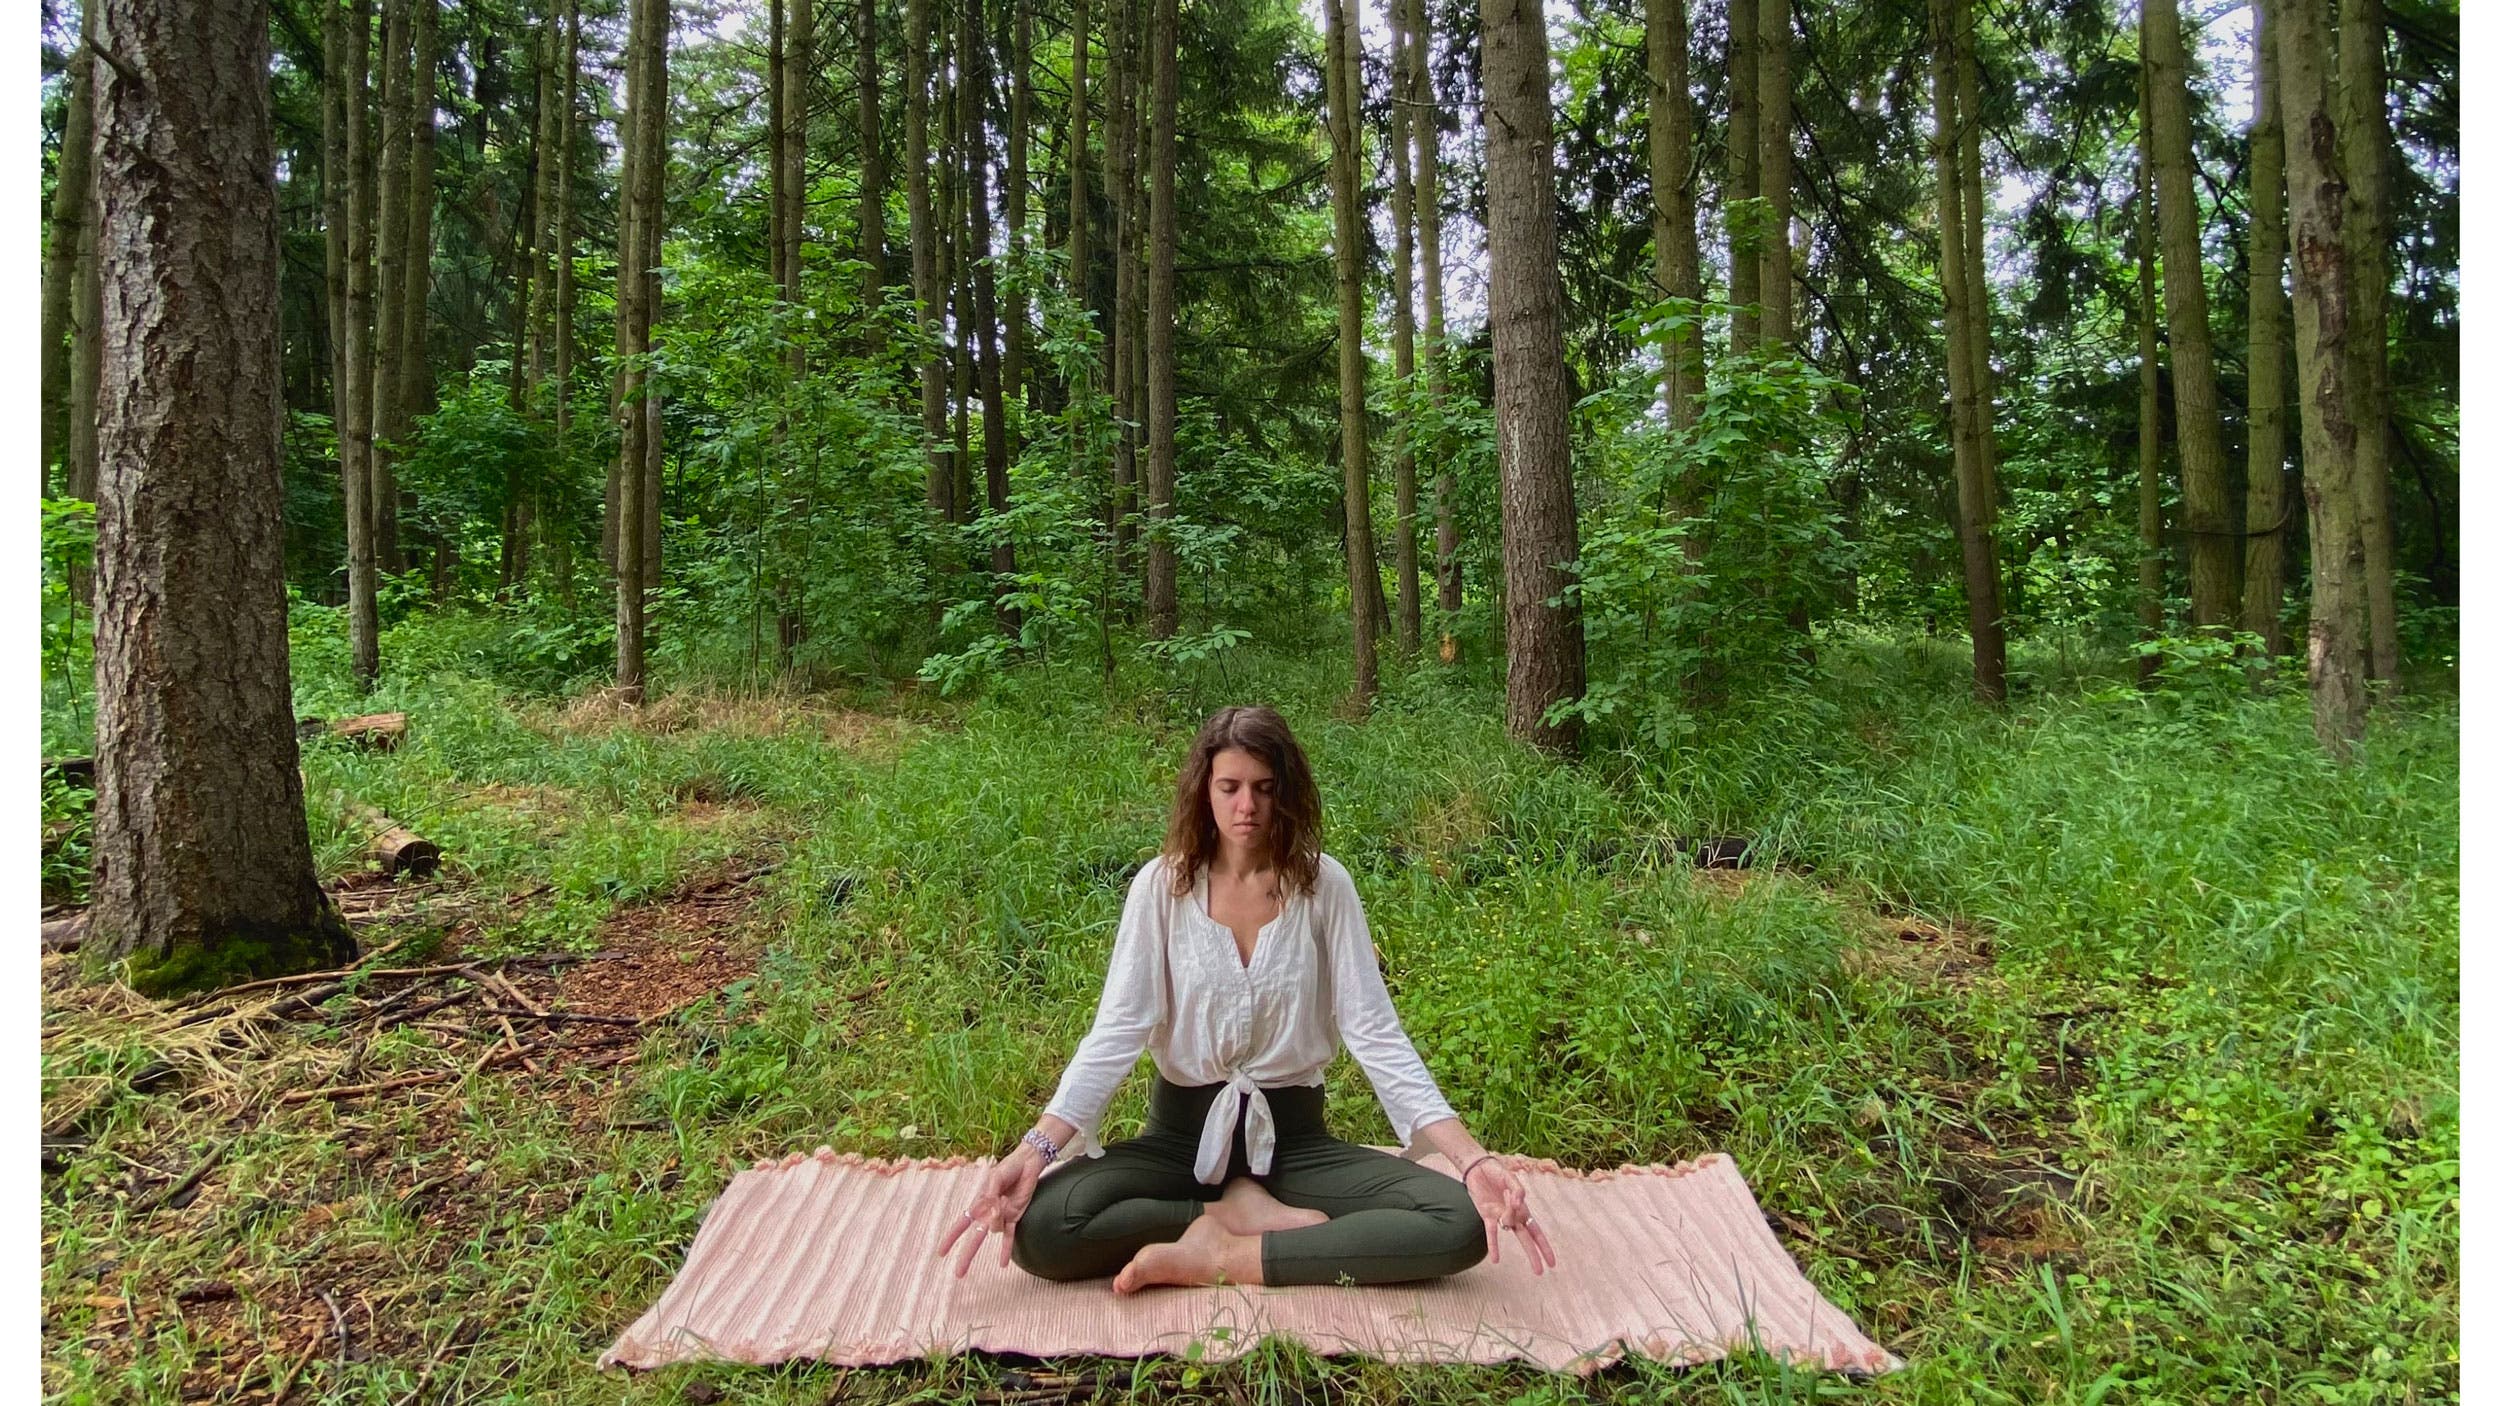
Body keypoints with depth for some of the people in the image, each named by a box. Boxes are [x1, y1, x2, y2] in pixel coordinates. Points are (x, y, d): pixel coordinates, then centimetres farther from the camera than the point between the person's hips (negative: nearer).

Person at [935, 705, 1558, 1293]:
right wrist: (1034, 1150, -27)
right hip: (1183, 1131, 0)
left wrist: (1471, 1158, -22)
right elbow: (1117, 1031, -12)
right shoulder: (1163, 884, -7)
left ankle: (1214, 1257, -18)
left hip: (1292, 1134, 1)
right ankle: (1241, 1213, -11)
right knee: (1038, 1228, -27)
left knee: (1462, 1224, -24)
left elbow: (1375, 1033, -10)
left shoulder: (1324, 885, -6)